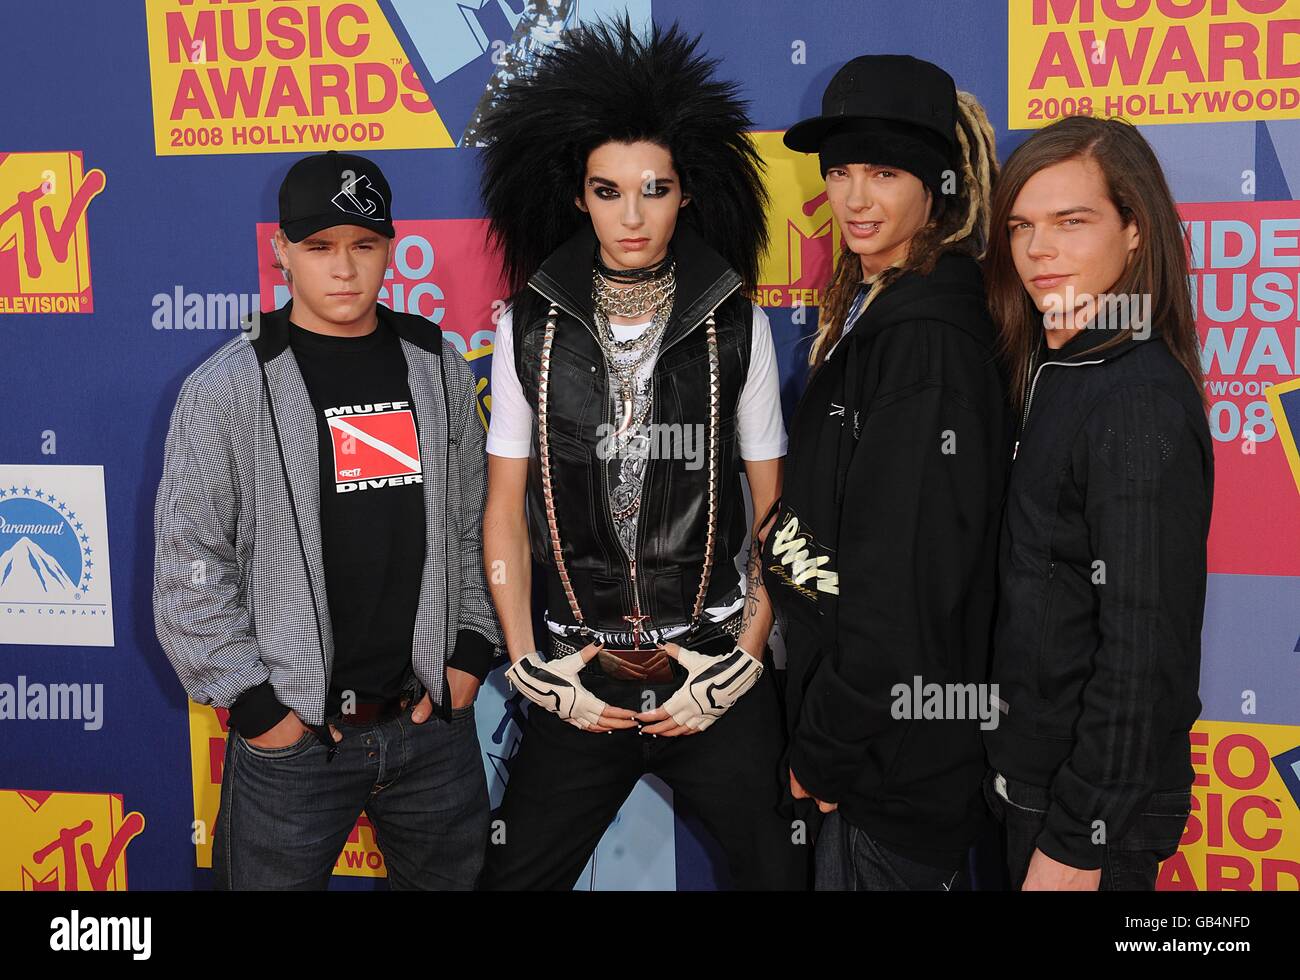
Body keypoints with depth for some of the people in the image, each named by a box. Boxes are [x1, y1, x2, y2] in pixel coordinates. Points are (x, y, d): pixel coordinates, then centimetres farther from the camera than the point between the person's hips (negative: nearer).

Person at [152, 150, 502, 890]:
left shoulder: (437, 366, 4)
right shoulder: (227, 389, -7)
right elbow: (189, 565, -7)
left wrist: (472, 652, 4)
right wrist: (253, 703, -8)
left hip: (434, 719, 4)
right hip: (291, 735, -3)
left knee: (453, 875, 17)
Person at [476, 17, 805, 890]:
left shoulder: (736, 324, -3)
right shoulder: (531, 327, -1)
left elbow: (774, 511, 1)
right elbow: (506, 510, 3)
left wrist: (745, 658, -5)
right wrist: (529, 665, -2)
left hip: (715, 671, -1)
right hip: (579, 682, 1)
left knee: (776, 869, 7)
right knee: (514, 875, 9)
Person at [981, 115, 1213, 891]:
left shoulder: (1139, 405, -21)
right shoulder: (1055, 370, 6)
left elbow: (1146, 648, -22)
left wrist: (1077, 842, -18)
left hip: (1097, 800, -8)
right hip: (1035, 772, 8)